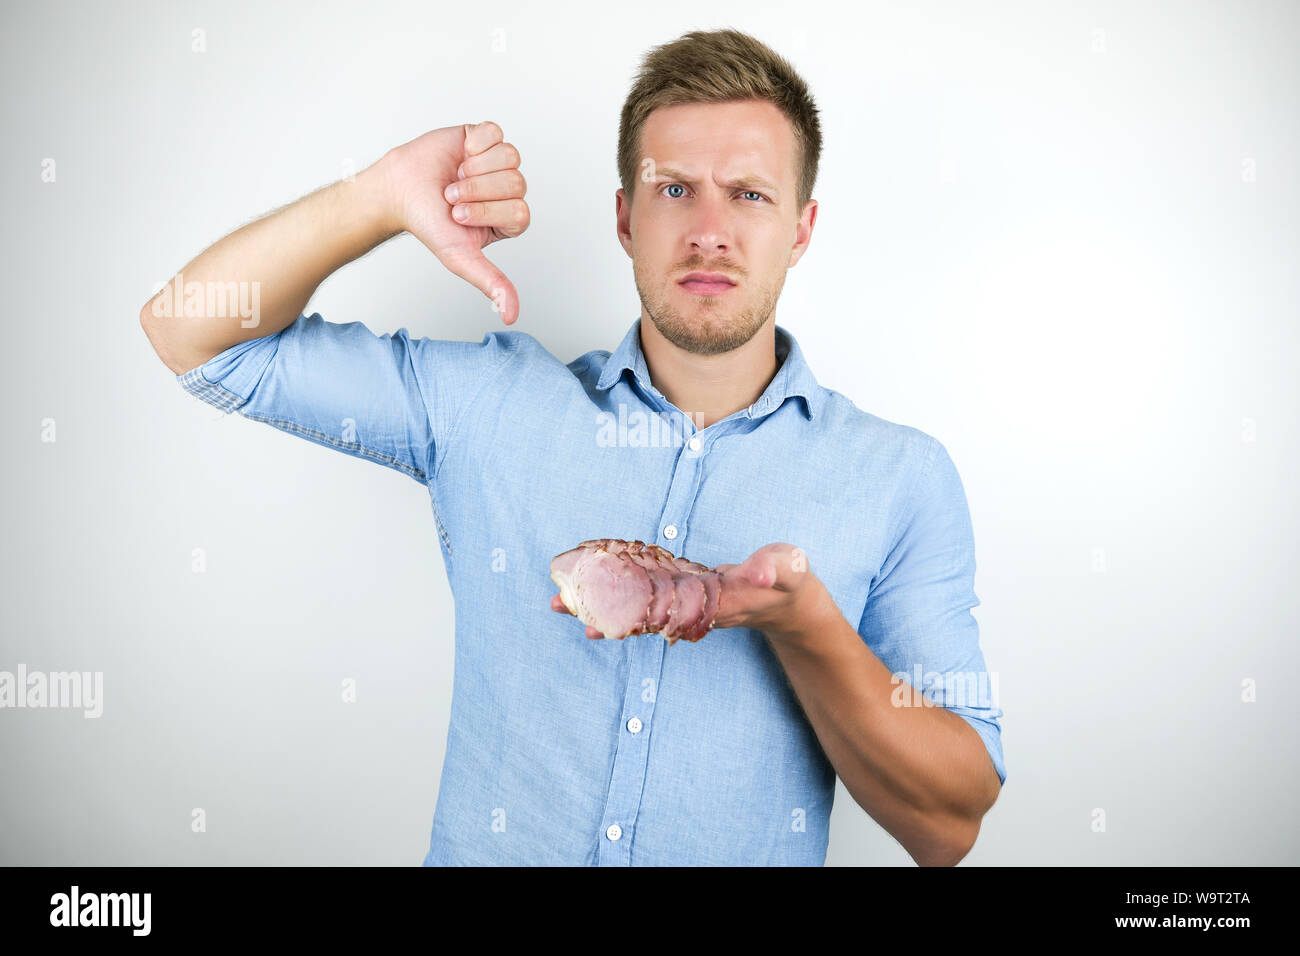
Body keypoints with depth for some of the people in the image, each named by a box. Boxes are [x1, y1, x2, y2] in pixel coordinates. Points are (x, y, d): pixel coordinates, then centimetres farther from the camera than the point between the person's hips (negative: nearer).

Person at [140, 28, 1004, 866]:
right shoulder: (490, 402, 0)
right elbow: (192, 330, 3)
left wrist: (804, 624, -20)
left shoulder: (903, 481, -2)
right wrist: (386, 197, -11)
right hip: (487, 850, 2)